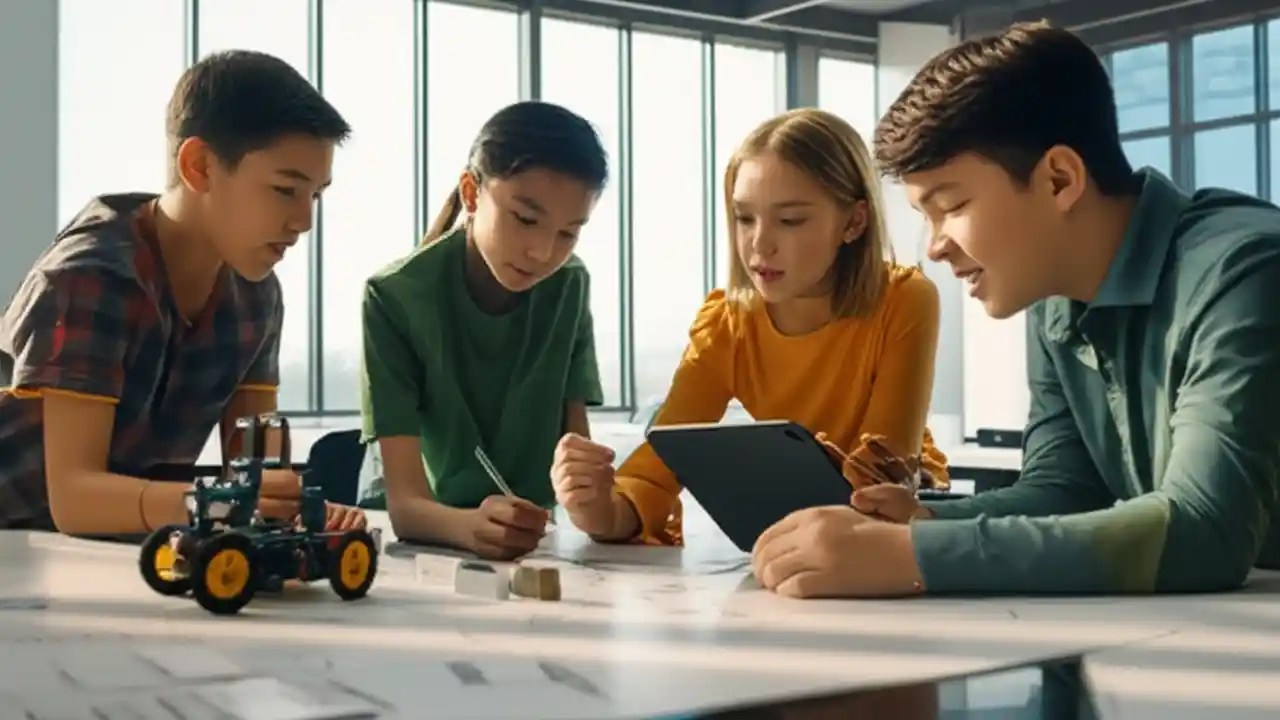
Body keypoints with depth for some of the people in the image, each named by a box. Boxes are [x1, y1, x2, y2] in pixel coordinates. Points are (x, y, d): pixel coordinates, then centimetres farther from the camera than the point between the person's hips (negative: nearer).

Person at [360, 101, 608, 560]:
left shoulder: (569, 286, -3)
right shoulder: (395, 297, -16)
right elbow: (405, 504, -21)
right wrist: (471, 526, -42)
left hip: (532, 543, 3)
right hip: (430, 549, -3)